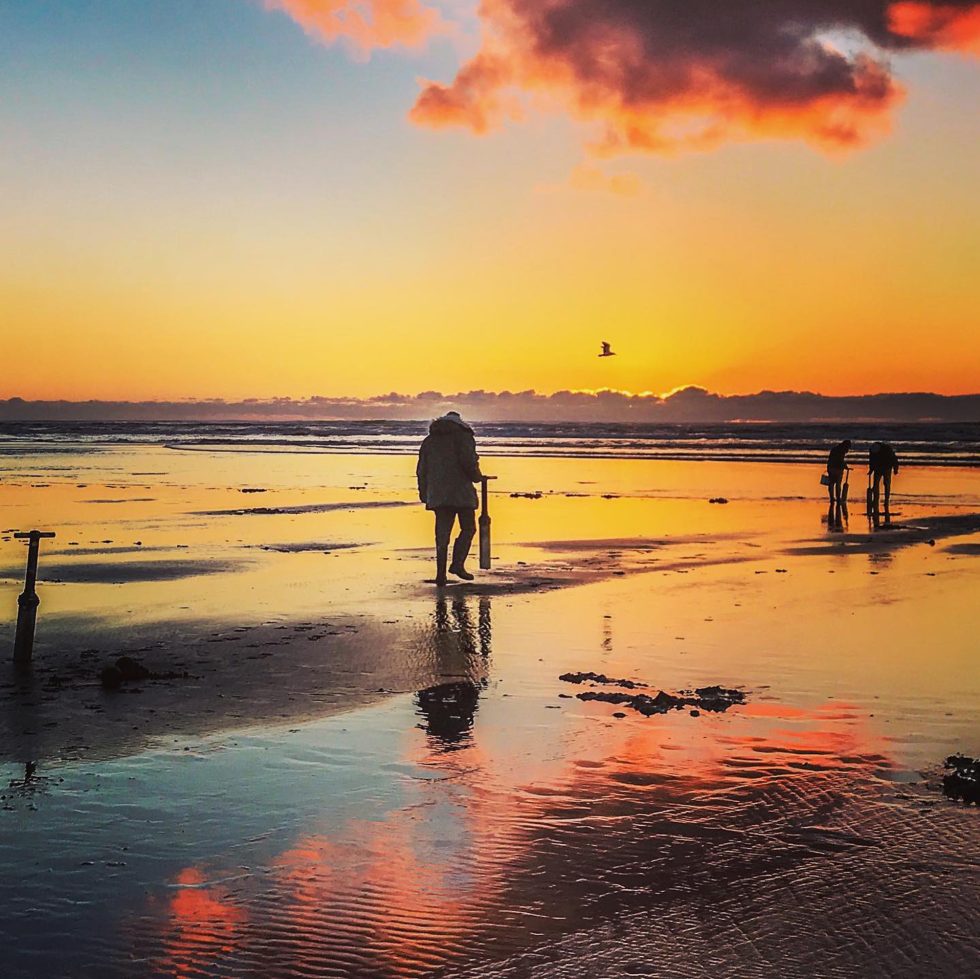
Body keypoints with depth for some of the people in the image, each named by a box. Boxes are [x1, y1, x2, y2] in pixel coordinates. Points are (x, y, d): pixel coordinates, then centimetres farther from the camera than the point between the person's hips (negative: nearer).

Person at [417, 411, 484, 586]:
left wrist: (424, 495, 19)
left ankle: (441, 574, 1)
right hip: (462, 492, -4)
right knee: (468, 528, 10)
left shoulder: (429, 440, 17)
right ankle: (458, 563, -6)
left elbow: (421, 470, 14)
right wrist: (477, 476, 5)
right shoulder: (464, 435, 1)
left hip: (438, 494, 4)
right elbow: (468, 461, -14)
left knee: (442, 534, 5)